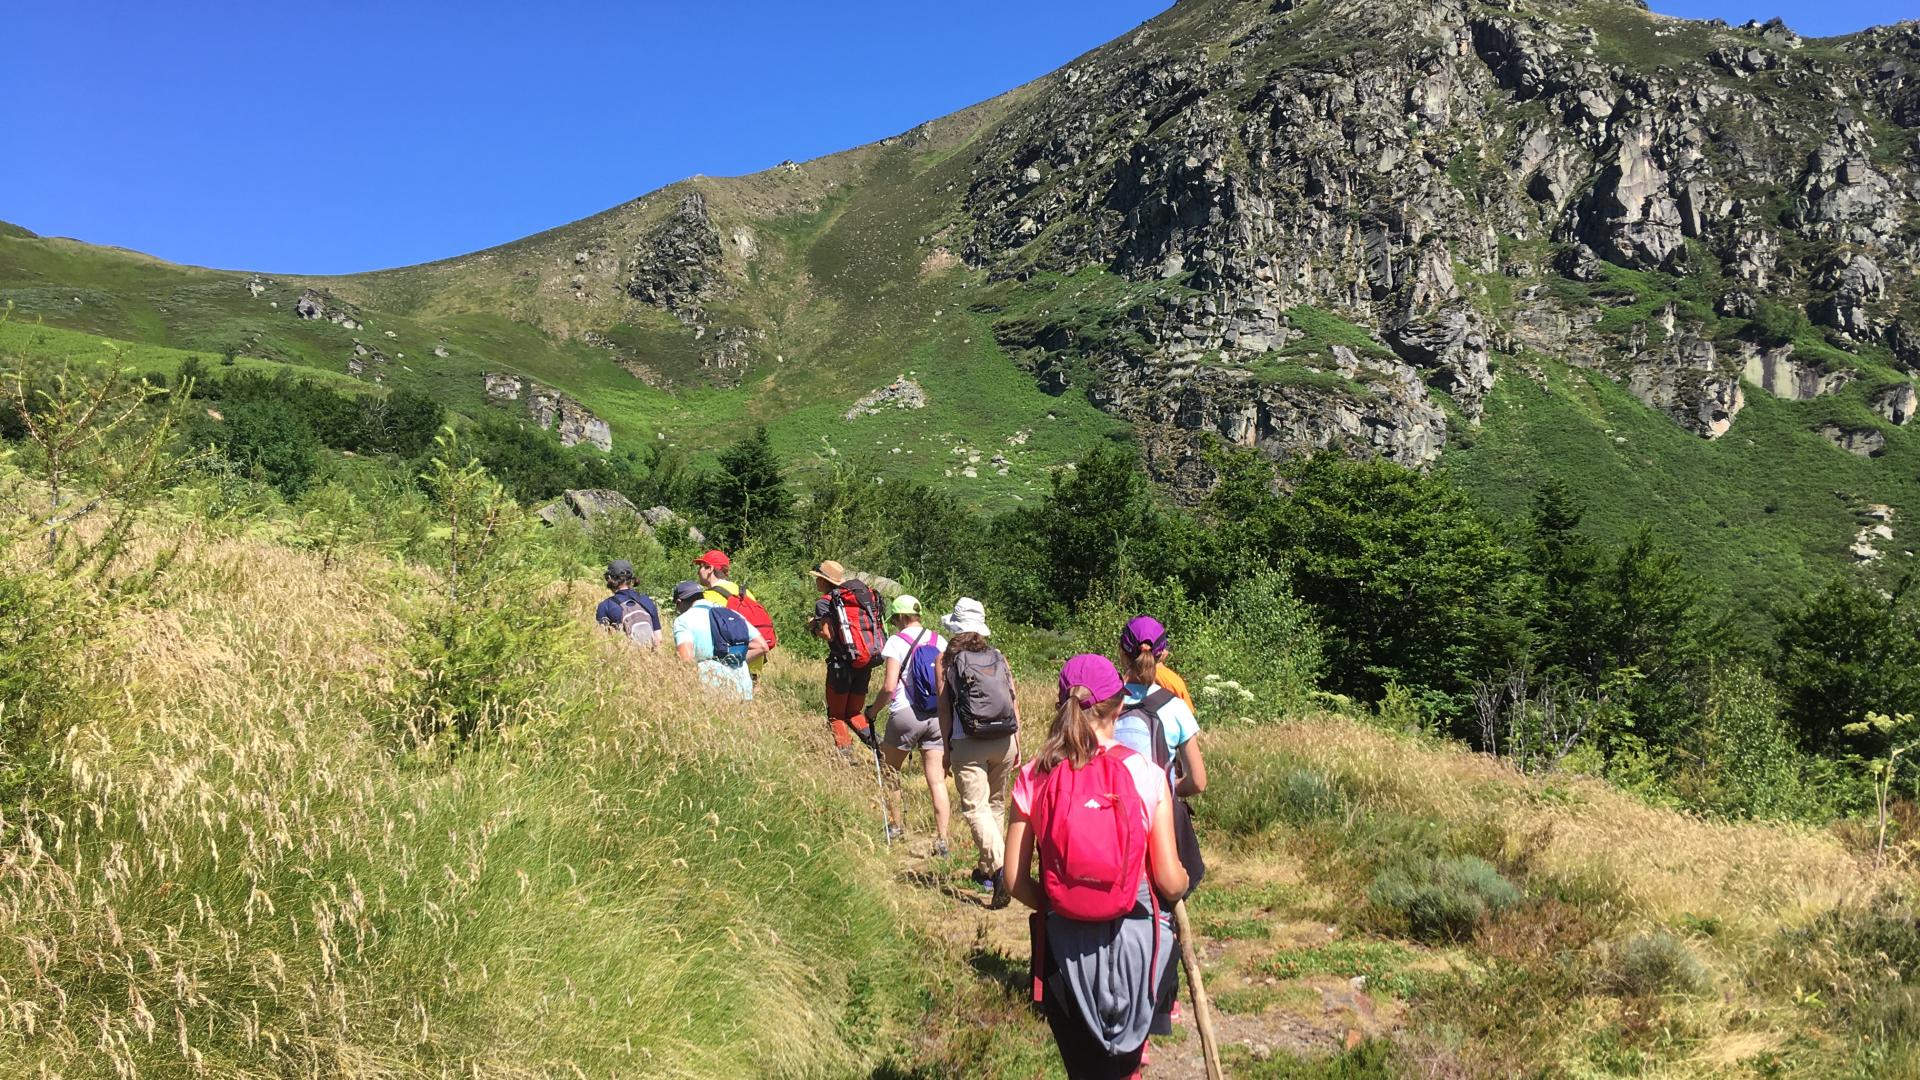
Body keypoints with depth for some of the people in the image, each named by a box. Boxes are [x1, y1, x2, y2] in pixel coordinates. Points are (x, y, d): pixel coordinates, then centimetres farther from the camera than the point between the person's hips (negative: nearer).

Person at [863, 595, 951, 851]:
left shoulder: (896, 642, -6)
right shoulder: (940, 642, 7)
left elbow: (889, 687, -13)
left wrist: (872, 711, 2)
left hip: (905, 716, -4)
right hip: (937, 717, 4)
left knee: (890, 770, 19)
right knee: (937, 780, 3)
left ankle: (895, 825, 24)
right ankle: (941, 838, -2)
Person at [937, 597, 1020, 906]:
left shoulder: (947, 659, 2)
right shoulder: (999, 657, 10)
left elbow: (944, 707, 0)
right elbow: (1015, 700, 9)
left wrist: (946, 747, 7)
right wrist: (1017, 745, 15)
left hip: (968, 743, -4)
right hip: (1004, 741, 4)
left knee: (976, 807, -7)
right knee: (996, 803, 19)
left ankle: (1000, 867, -28)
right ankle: (986, 869, 29)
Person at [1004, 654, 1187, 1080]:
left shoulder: (1033, 777, -8)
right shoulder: (1146, 774, -12)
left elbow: (1016, 881, -5)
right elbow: (1170, 882, -10)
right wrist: (1180, 881, 13)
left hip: (1065, 945, 1)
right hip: (1134, 940, 0)